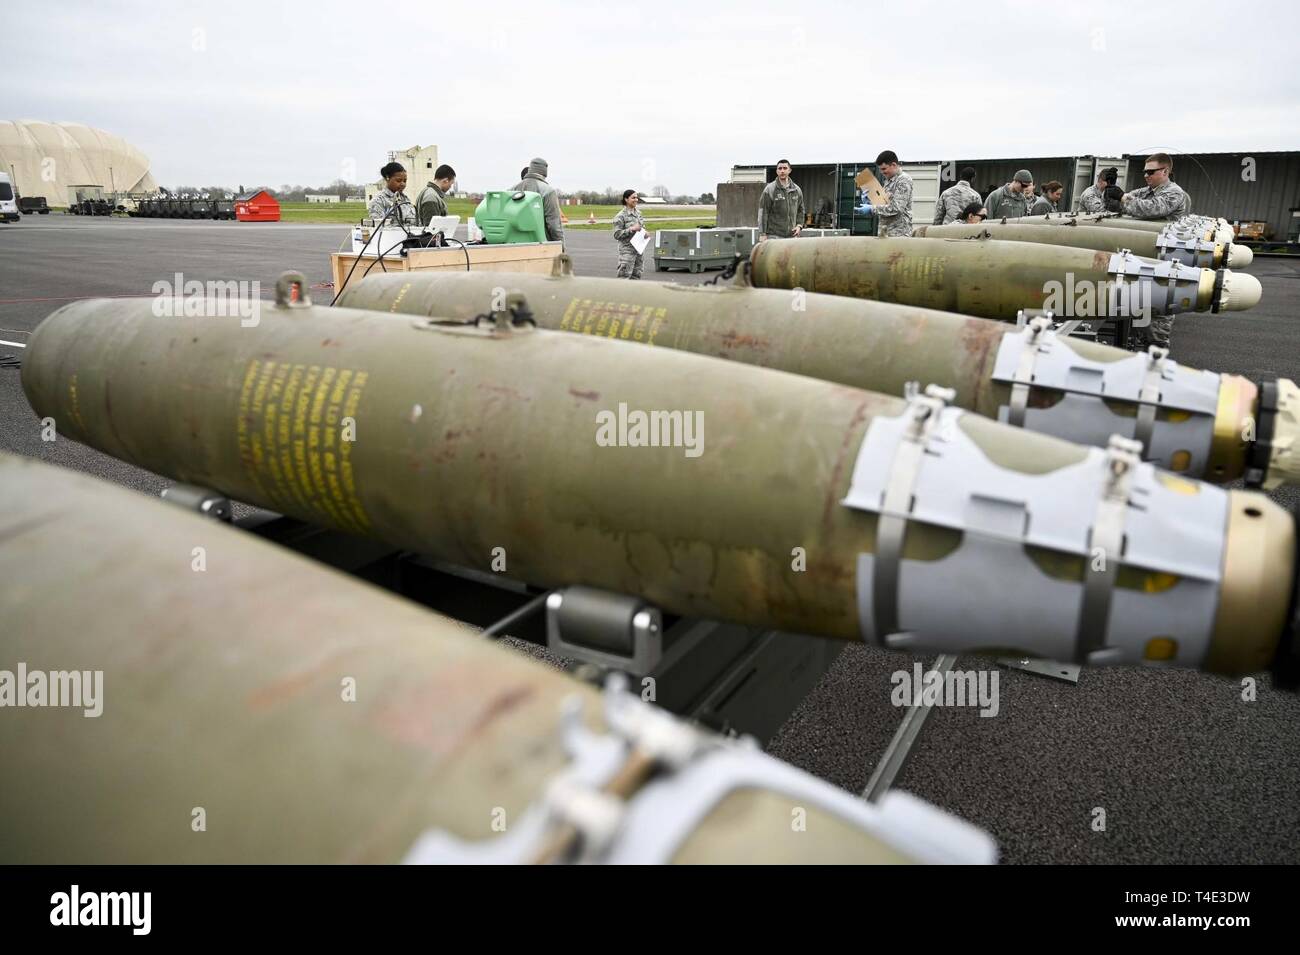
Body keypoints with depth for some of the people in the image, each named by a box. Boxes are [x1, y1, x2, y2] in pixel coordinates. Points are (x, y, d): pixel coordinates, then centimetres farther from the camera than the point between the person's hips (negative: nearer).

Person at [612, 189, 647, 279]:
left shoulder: (638, 213, 11)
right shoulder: (621, 216, -10)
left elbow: (642, 227, 25)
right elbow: (617, 235, -13)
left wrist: (644, 232, 1)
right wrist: (631, 229, -21)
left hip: (639, 249, 7)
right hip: (627, 250, -7)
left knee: (636, 276, 8)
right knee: (624, 276, -11)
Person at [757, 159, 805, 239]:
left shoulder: (797, 190, 13)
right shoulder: (769, 189, -2)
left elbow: (801, 210, 24)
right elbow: (763, 212, -4)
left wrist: (799, 225, 6)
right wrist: (762, 234, -10)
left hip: (791, 235, 5)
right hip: (774, 236, -5)